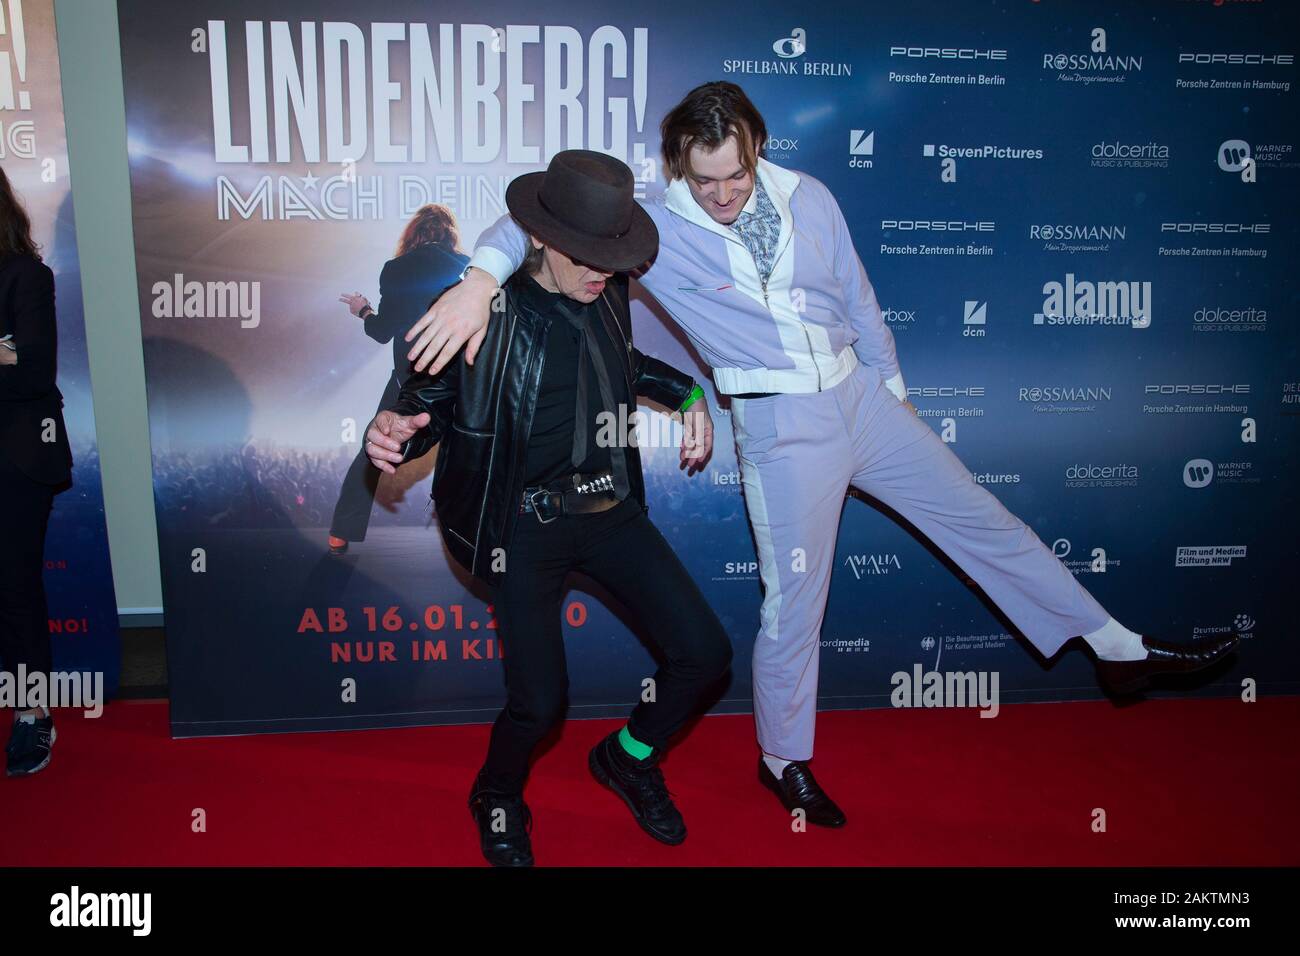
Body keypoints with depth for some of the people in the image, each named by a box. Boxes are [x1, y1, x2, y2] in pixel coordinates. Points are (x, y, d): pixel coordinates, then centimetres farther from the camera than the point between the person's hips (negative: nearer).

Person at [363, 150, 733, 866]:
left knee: (704, 653, 2)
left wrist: (685, 395, 7)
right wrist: (395, 433, -28)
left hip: (609, 510, 6)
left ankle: (628, 758, 33)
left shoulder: (607, 293, 2)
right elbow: (428, 397, -5)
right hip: (526, 527, -5)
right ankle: (498, 799, 28)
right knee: (539, 702, -10)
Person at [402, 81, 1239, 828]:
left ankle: (1119, 648, 29)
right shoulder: (657, 231, -8)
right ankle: (784, 760, 27)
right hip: (782, 427, -5)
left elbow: (859, 301, 12)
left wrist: (893, 387, 19)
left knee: (982, 518, 12)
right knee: (794, 602, 2)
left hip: (862, 396, 5)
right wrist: (481, 279, -29)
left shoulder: (809, 199, 3)